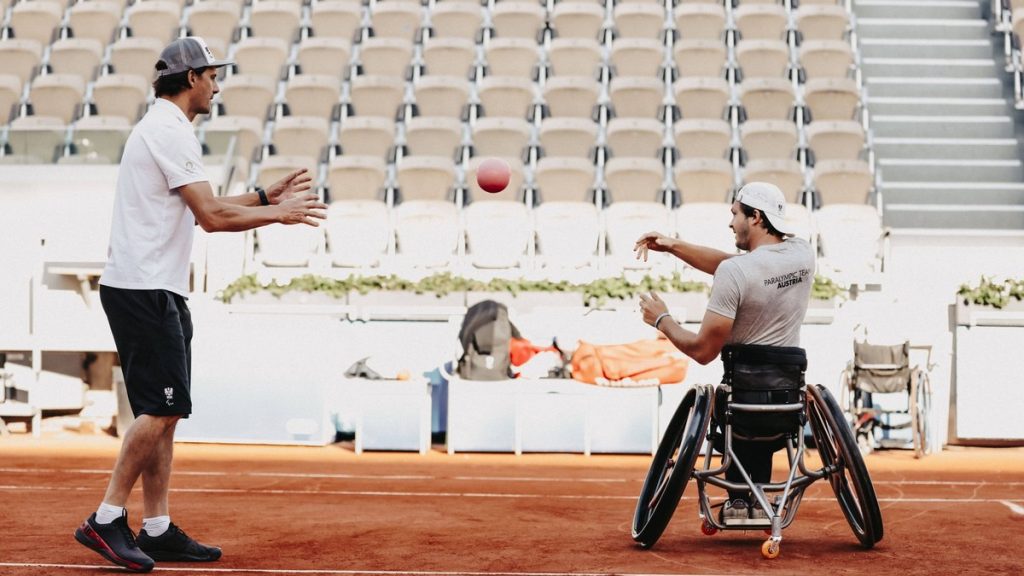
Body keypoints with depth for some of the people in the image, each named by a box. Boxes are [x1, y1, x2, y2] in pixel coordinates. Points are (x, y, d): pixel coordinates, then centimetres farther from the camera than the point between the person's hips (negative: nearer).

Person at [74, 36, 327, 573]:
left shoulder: (162, 128, 19)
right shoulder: (170, 131, -13)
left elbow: (204, 207, 24)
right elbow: (212, 217, -18)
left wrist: (265, 196, 19)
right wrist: (277, 214, -8)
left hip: (157, 291, 11)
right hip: (143, 290, -11)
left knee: (163, 413, 9)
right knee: (162, 408, -11)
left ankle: (157, 529, 11)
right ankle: (106, 519, -8)